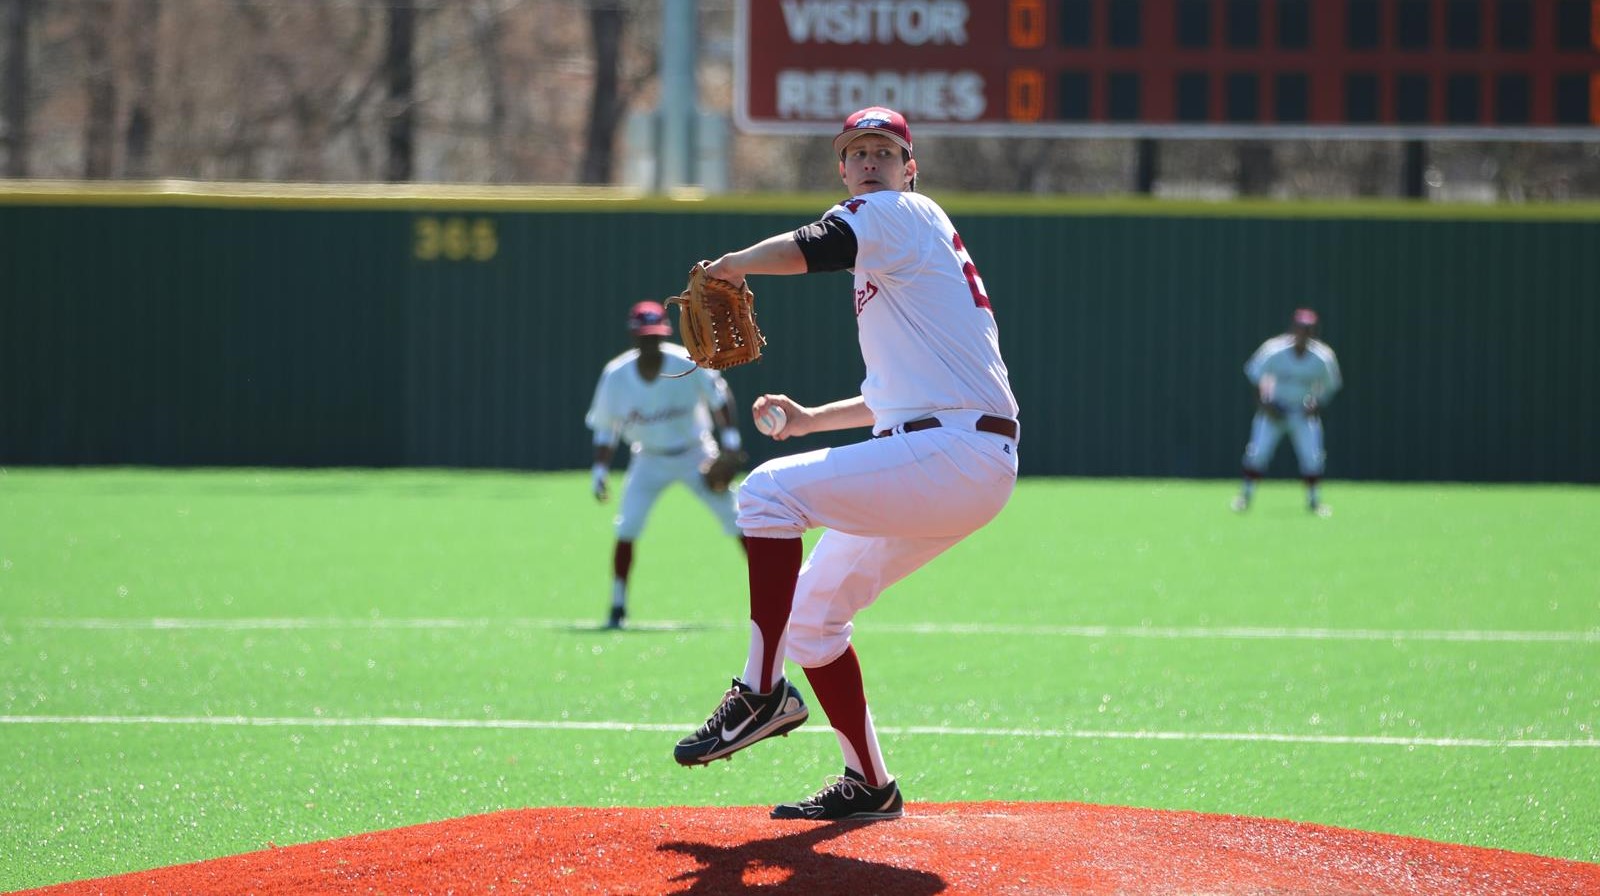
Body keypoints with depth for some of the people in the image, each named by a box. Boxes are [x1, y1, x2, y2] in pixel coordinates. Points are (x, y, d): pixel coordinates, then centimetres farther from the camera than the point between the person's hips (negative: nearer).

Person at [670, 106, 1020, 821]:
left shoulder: (903, 214, -3)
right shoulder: (886, 262, 26)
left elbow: (814, 248, -23)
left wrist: (731, 266, -8)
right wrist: (813, 419, 26)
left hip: (957, 452, -10)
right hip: (967, 472, 10)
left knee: (770, 490, -20)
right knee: (810, 611, 13)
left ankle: (763, 693, -21)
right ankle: (869, 785, 17)